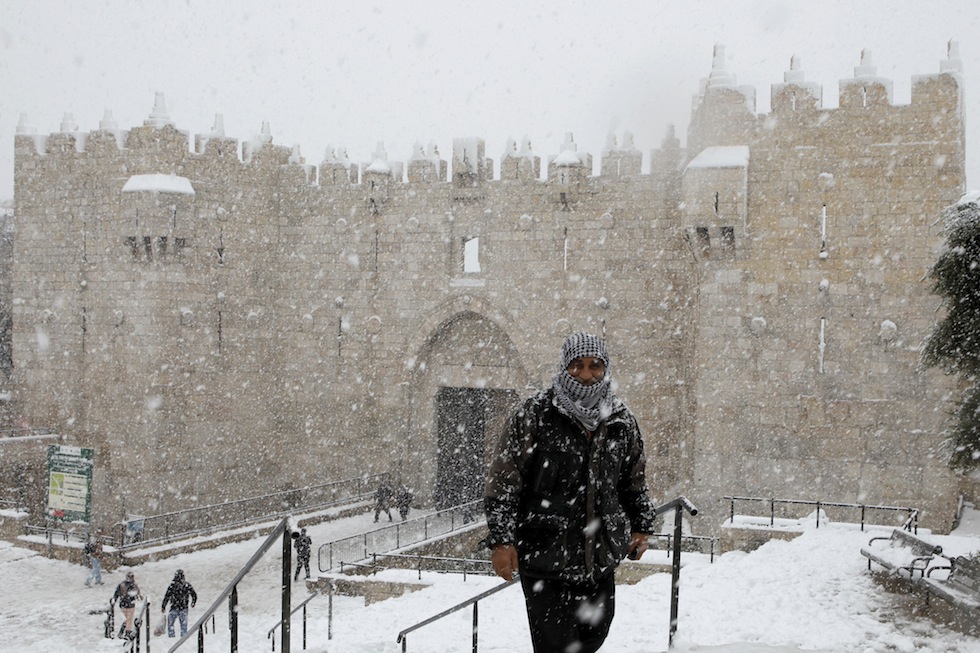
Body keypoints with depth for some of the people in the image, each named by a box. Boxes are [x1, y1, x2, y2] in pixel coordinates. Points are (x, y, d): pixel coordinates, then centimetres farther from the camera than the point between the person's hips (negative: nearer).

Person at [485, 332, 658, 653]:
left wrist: (640, 527, 18)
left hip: (602, 560, 5)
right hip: (545, 558, -5)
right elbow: (503, 480, -6)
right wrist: (501, 540, -11)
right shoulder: (534, 415, -8)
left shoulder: (622, 421, 6)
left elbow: (635, 480, 23)